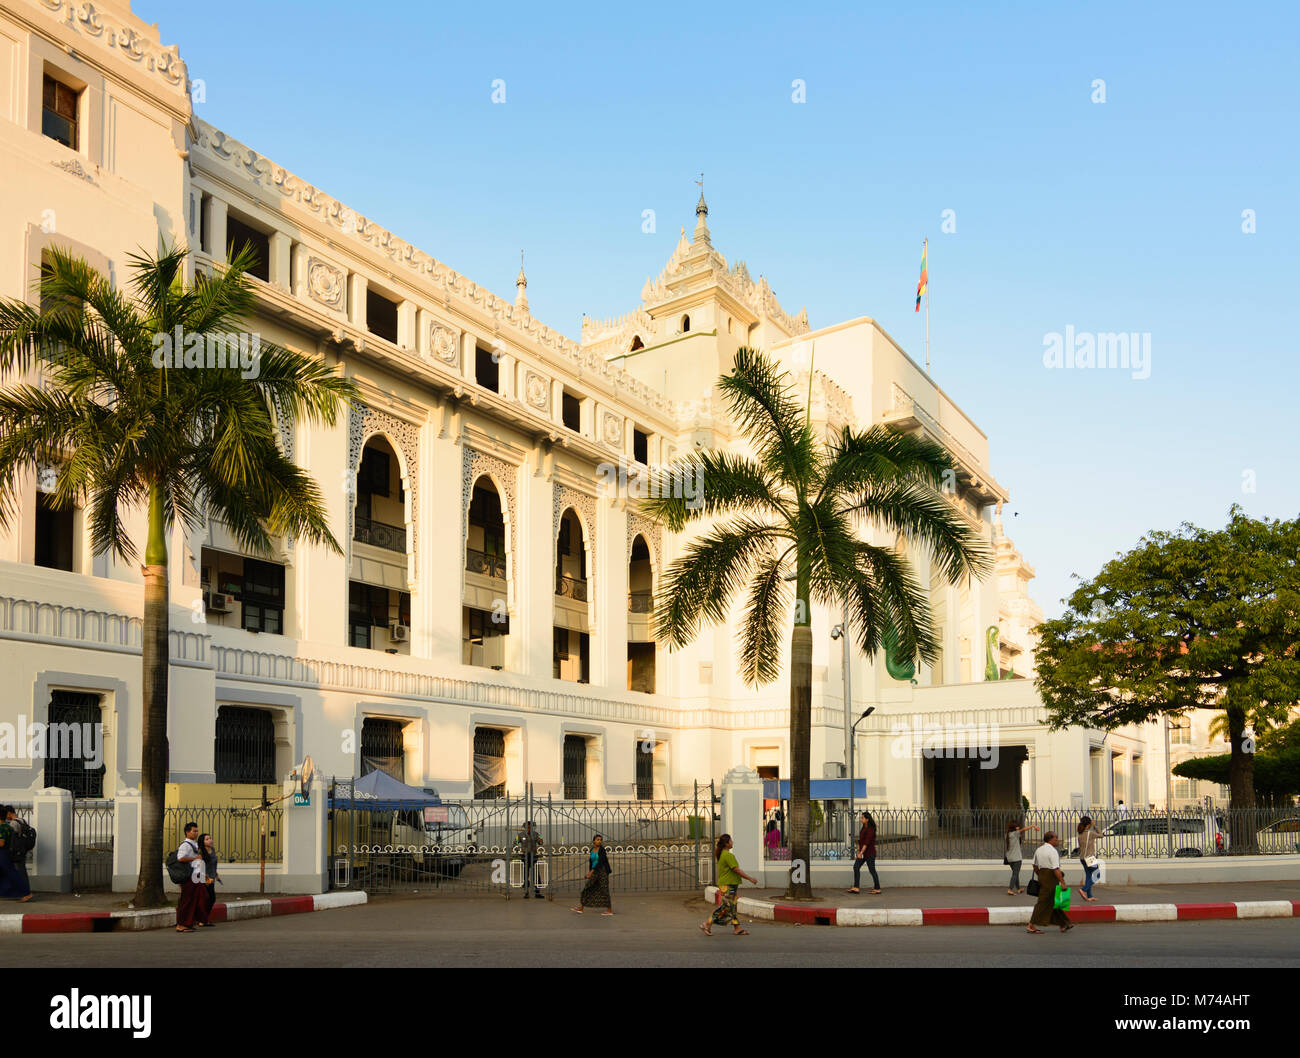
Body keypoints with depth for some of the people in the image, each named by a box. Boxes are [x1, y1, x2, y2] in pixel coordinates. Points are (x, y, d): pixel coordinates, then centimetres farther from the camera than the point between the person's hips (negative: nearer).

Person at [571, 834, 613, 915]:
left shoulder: (602, 849, -12)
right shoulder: (592, 850, 9)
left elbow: (600, 862, -19)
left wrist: (591, 871, -22)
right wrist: (590, 872, 21)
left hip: (602, 871, -7)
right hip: (594, 872, 7)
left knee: (604, 890, -3)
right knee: (588, 889, 4)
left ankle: (610, 910, 5)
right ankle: (580, 908, 7)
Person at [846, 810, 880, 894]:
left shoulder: (870, 829, -17)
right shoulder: (863, 828, 11)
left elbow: (867, 842, -22)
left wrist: (861, 853, -24)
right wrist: (858, 851, 9)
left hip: (870, 853, -9)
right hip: (863, 852, 9)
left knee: (872, 870, 0)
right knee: (856, 867, 0)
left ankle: (877, 889, 11)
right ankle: (856, 888, -2)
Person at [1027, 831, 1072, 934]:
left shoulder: (1039, 849, 11)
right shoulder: (1052, 851, -16)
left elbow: (1035, 867, 17)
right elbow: (1056, 869, -22)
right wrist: (1062, 882, -19)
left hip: (1042, 875, 9)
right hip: (1051, 878, -9)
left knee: (1054, 901, 16)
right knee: (1044, 902, -3)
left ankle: (1063, 925, 24)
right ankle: (1032, 926, -1)